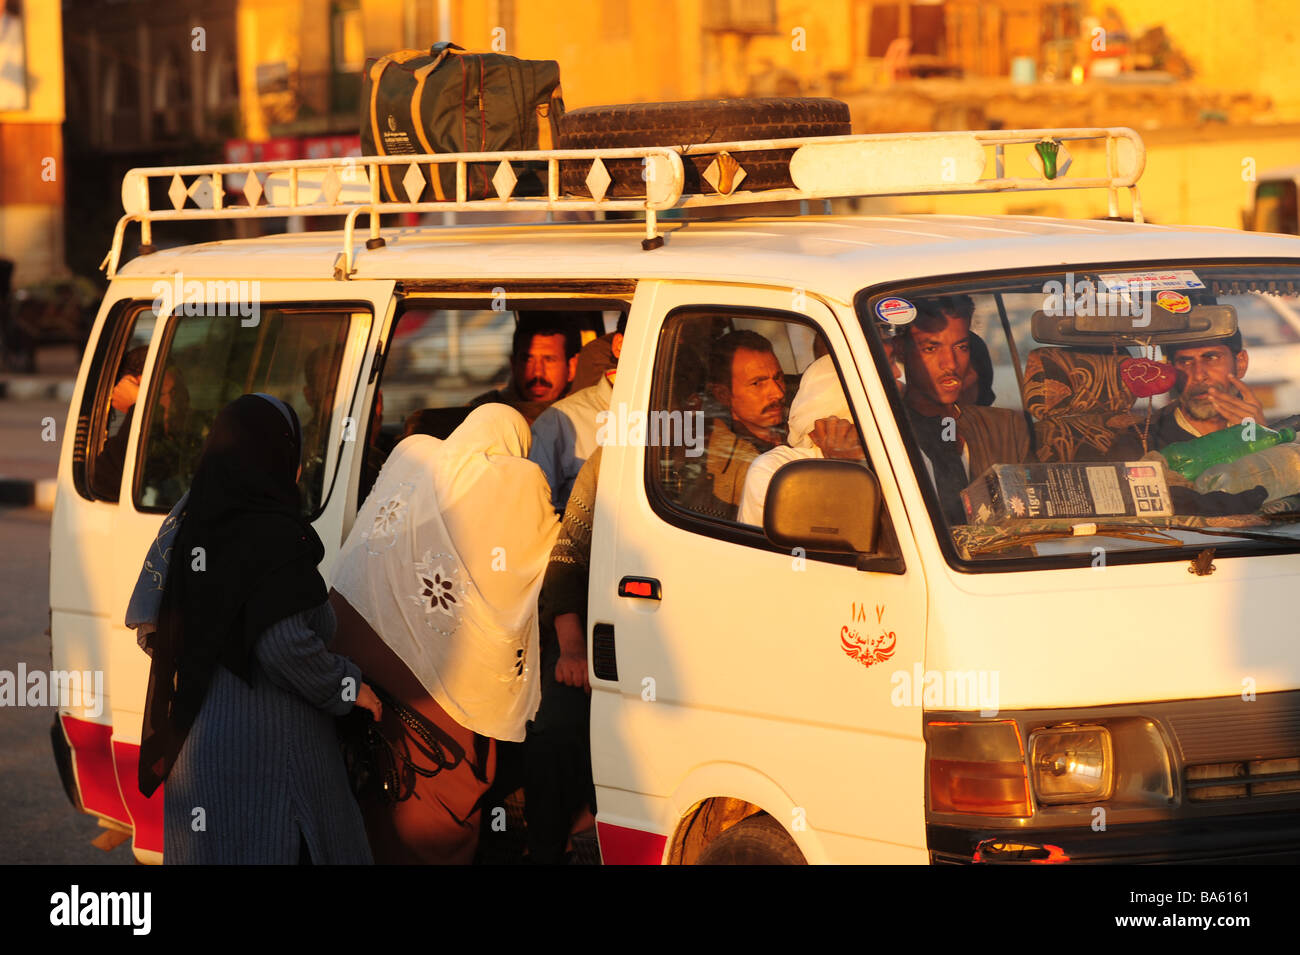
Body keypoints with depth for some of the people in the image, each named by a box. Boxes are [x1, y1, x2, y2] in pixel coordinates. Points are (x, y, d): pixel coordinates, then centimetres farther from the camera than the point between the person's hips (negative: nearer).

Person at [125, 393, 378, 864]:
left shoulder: (185, 523, 7)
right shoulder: (276, 536, -17)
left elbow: (144, 621, 11)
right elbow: (285, 645, -24)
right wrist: (349, 688, -9)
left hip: (193, 733, 8)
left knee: (210, 848, 13)